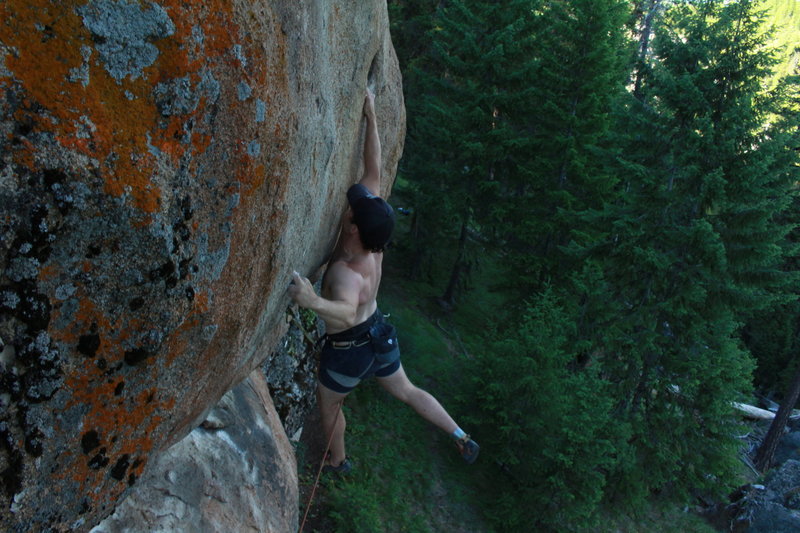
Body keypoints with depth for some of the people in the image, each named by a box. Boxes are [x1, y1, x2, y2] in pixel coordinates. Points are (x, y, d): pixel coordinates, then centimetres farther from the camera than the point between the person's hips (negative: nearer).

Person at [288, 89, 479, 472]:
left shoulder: (346, 272, -37)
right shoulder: (373, 245, -18)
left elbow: (347, 313, -59)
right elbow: (373, 173, -15)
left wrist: (313, 301, -78)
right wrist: (370, 117, -15)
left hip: (349, 349, -6)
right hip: (378, 333, 6)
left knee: (327, 404, 24)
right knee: (406, 391, 26)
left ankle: (338, 461, 46)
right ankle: (462, 438, 31)